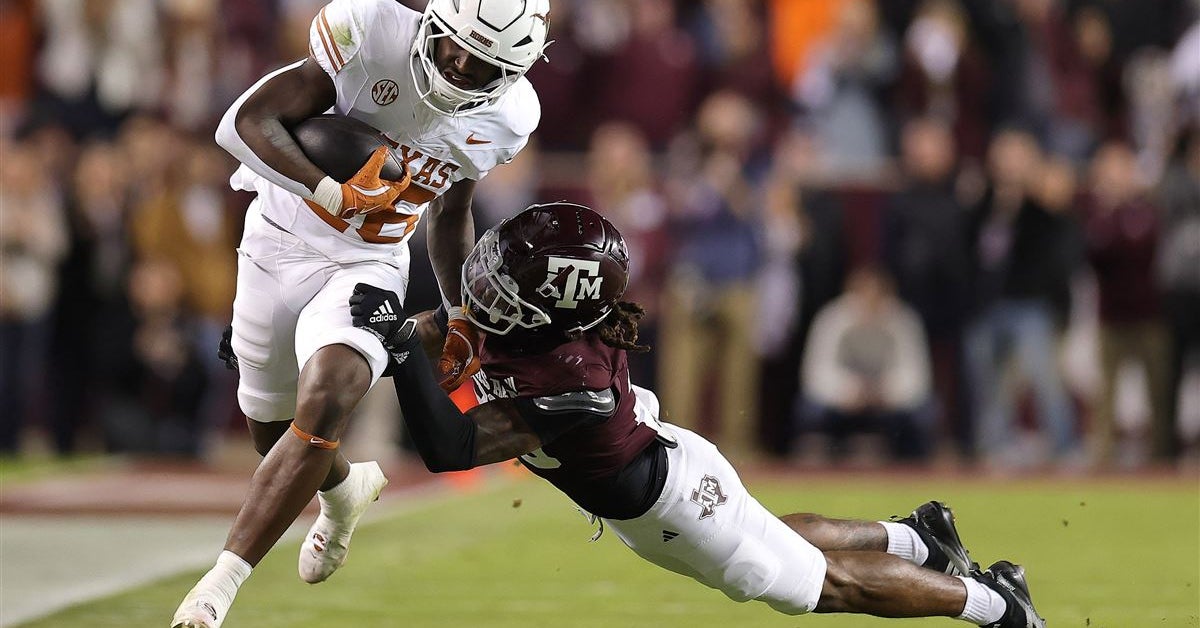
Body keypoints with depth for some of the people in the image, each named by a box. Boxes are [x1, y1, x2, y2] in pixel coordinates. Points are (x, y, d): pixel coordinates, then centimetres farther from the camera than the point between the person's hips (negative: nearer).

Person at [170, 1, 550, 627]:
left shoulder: (507, 117, -7)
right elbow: (246, 123, -24)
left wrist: (463, 316, 16)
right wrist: (331, 192, -36)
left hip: (370, 266, 1)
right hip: (283, 243, -1)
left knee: (322, 405, -25)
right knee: (274, 434, 13)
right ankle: (346, 489, 50)